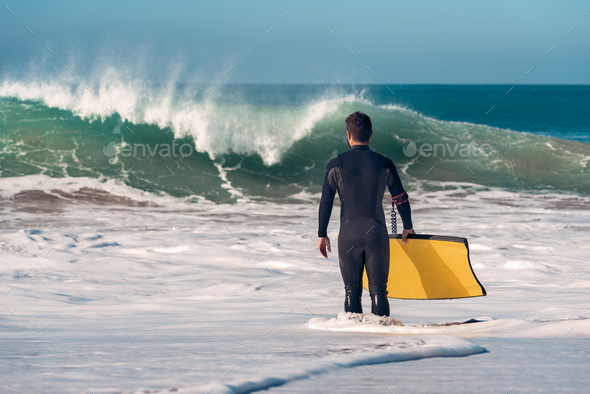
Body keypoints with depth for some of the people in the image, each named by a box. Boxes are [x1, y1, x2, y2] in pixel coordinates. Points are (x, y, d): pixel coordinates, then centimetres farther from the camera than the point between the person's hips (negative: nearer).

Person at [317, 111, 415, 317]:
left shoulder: (336, 164, -2)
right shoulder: (384, 164, 0)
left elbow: (325, 202, 2)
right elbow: (401, 199, 8)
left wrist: (322, 235, 12)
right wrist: (408, 227, 23)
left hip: (348, 234, 0)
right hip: (377, 234, 0)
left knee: (352, 291, 7)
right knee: (378, 290, 3)